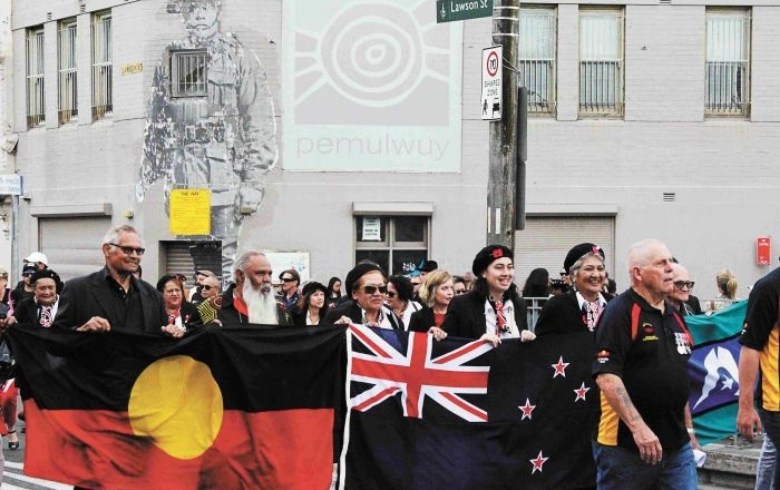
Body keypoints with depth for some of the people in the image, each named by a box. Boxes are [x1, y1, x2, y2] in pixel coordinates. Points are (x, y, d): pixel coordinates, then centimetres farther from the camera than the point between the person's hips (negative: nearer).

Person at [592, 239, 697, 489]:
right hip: (625, 446, -7)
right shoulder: (620, 313, -10)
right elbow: (606, 377, -20)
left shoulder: (674, 316, 15)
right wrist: (638, 427, -24)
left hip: (677, 446, 7)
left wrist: (688, 429, 21)